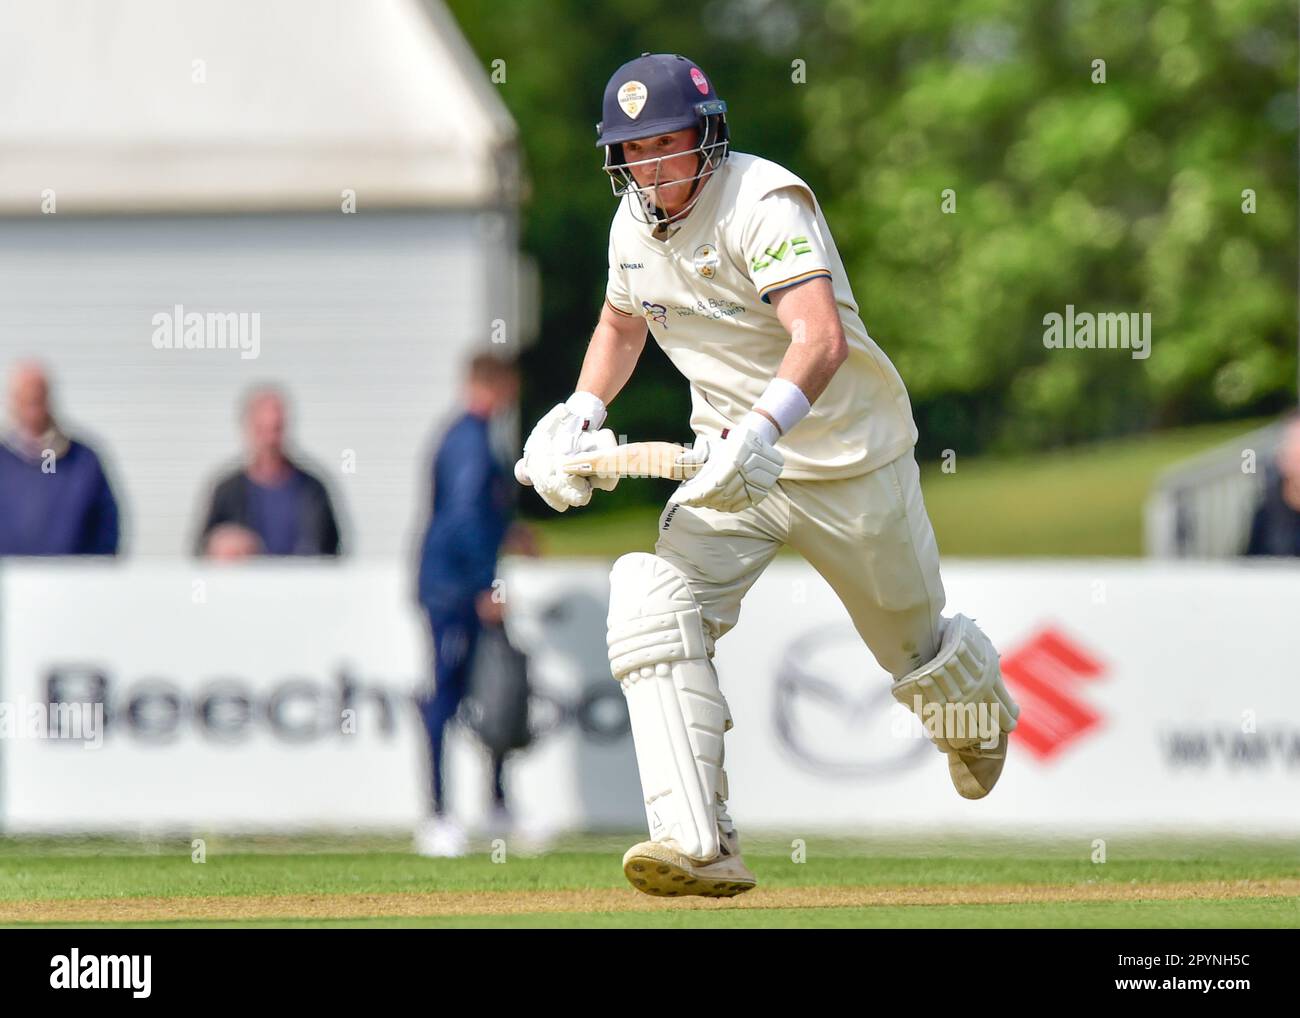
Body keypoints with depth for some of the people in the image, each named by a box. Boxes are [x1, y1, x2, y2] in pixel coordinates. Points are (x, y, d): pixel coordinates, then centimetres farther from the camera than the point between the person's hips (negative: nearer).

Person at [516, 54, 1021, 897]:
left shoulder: (764, 205, -24)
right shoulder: (636, 222, 0)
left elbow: (821, 337, -39)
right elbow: (622, 324, 21)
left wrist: (761, 431, -56)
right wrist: (582, 413, 2)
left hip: (851, 459, -5)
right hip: (734, 461, 5)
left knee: (916, 646, 15)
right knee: (653, 607, -22)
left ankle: (982, 715, 55)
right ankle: (701, 848, -30)